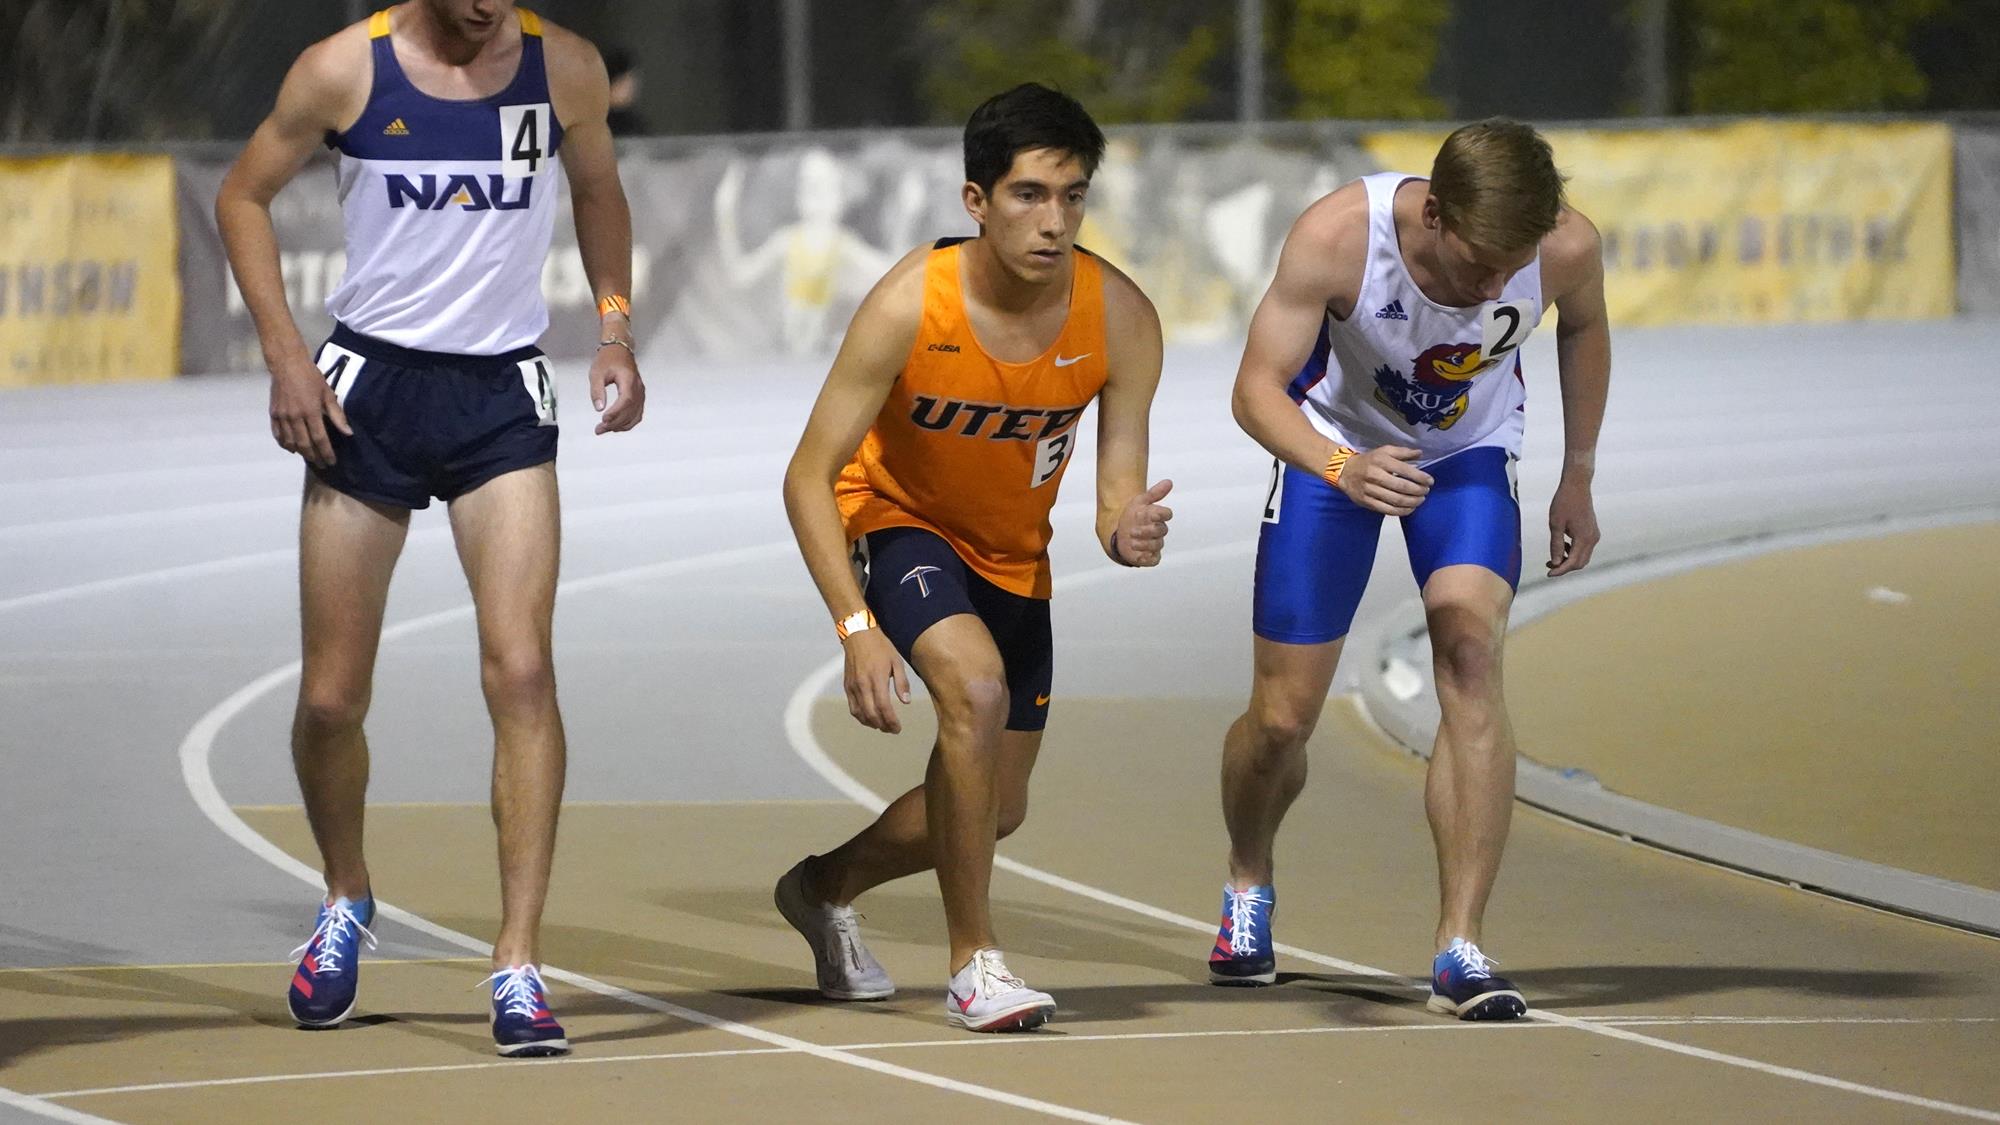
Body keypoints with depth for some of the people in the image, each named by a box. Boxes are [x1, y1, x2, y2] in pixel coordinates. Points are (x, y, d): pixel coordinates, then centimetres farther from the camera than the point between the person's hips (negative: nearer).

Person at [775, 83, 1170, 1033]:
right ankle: (971, 963, -20)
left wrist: (1126, 533, -46)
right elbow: (809, 476, -24)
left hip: (1013, 553, 5)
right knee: (976, 687, -32)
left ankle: (826, 886, 41)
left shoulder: (1120, 318, -23)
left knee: (997, 808, 12)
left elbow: (1117, 487, -20)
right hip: (896, 521, -5)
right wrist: (857, 628, -33)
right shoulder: (909, 305, -30)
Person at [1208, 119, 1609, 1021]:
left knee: (1472, 656, -24)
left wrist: (1577, 480, 5)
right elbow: (1257, 388, -32)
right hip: (1336, 449, -1)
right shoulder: (1337, 235, -35)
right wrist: (1343, 469, -50)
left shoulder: (1566, 248, -27)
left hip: (1469, 457, 1)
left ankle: (1458, 950, -21)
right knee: (1281, 718, 2)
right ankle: (1247, 887, 36)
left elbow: (1584, 329, -2)